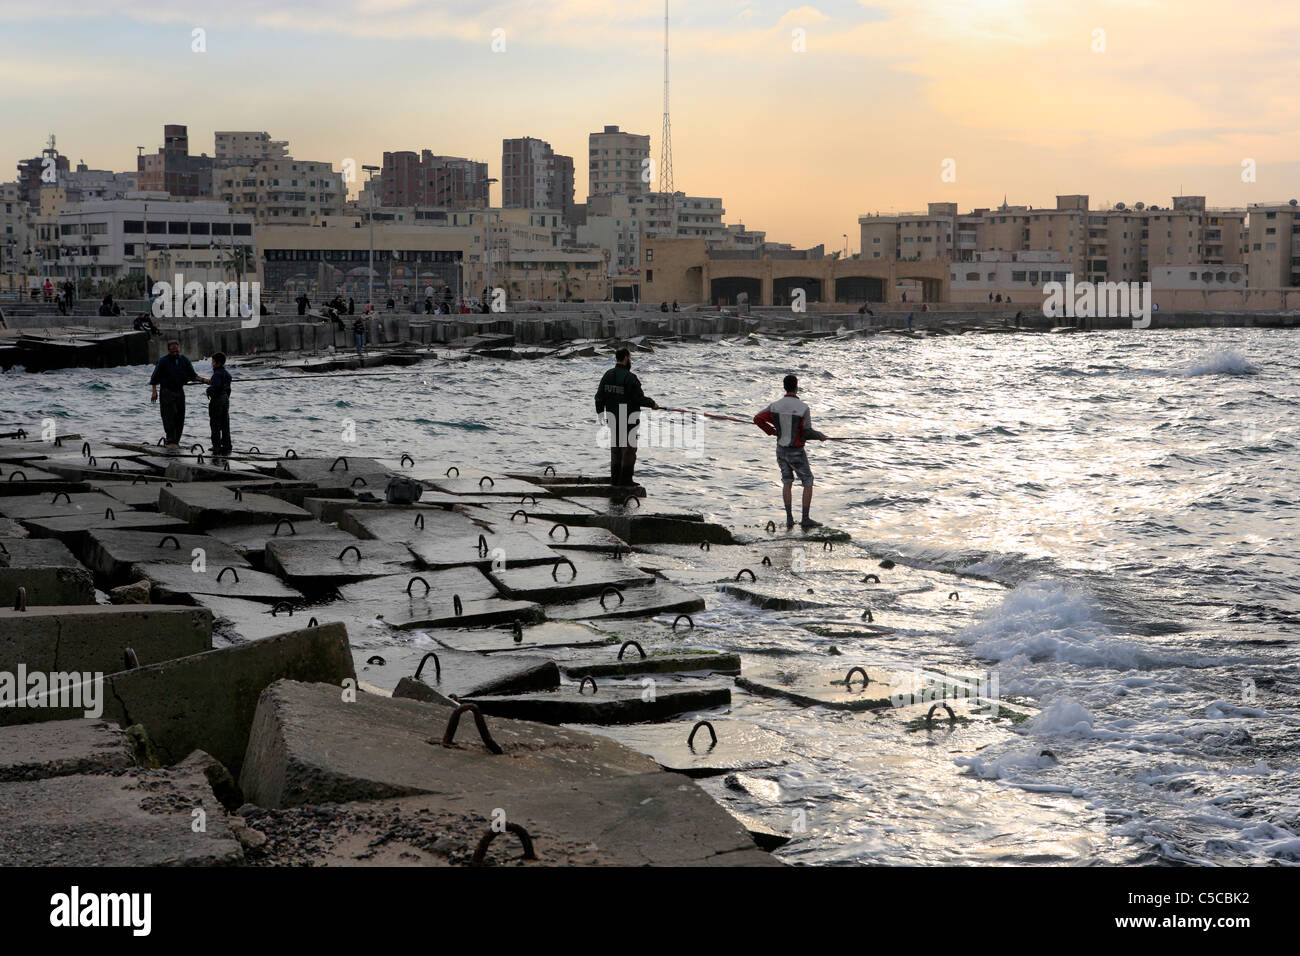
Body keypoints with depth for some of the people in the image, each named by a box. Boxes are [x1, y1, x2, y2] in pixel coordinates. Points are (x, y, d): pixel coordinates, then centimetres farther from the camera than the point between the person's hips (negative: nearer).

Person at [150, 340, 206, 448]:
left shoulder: (184, 360, 6)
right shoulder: (163, 361, -7)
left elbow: (193, 375, 11)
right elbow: (155, 377, -4)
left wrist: (204, 380, -3)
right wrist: (154, 392, -12)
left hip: (179, 391, 5)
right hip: (167, 392, -5)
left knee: (180, 419, 5)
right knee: (169, 417, -12)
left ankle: (176, 441, 13)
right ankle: (170, 441, -12)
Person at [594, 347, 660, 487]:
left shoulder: (607, 375, 4)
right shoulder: (629, 377, -18)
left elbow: (599, 397, 7)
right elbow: (639, 398, -17)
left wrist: (600, 413, 18)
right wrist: (652, 403, 0)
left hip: (612, 417, 7)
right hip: (629, 418, -7)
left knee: (615, 448, 15)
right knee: (629, 448, 1)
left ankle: (615, 478, 18)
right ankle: (625, 479, 0)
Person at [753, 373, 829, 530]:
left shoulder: (775, 405, -7)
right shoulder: (804, 408, -20)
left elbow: (757, 419, -3)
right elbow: (808, 433, -18)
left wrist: (771, 430, 12)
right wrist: (820, 436, 3)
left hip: (781, 450, 4)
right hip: (796, 452, -4)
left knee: (787, 482, 14)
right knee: (808, 482, 8)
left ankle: (789, 519, 10)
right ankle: (805, 520, 5)